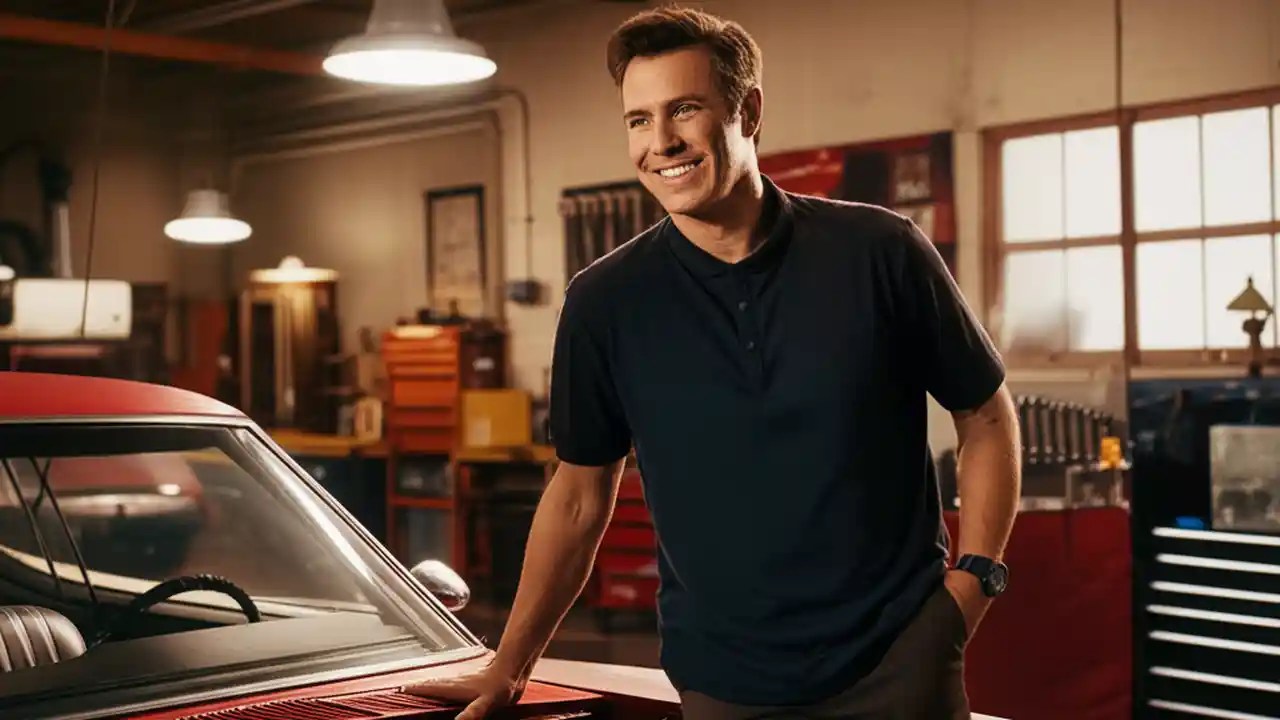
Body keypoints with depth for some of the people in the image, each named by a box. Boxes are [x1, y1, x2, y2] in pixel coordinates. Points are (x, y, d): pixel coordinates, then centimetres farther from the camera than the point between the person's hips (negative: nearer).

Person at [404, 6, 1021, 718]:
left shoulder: (879, 251, -6)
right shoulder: (603, 302, -2)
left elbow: (988, 419, 4)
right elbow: (579, 496, 6)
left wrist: (974, 579, -8)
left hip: (901, 660, -1)